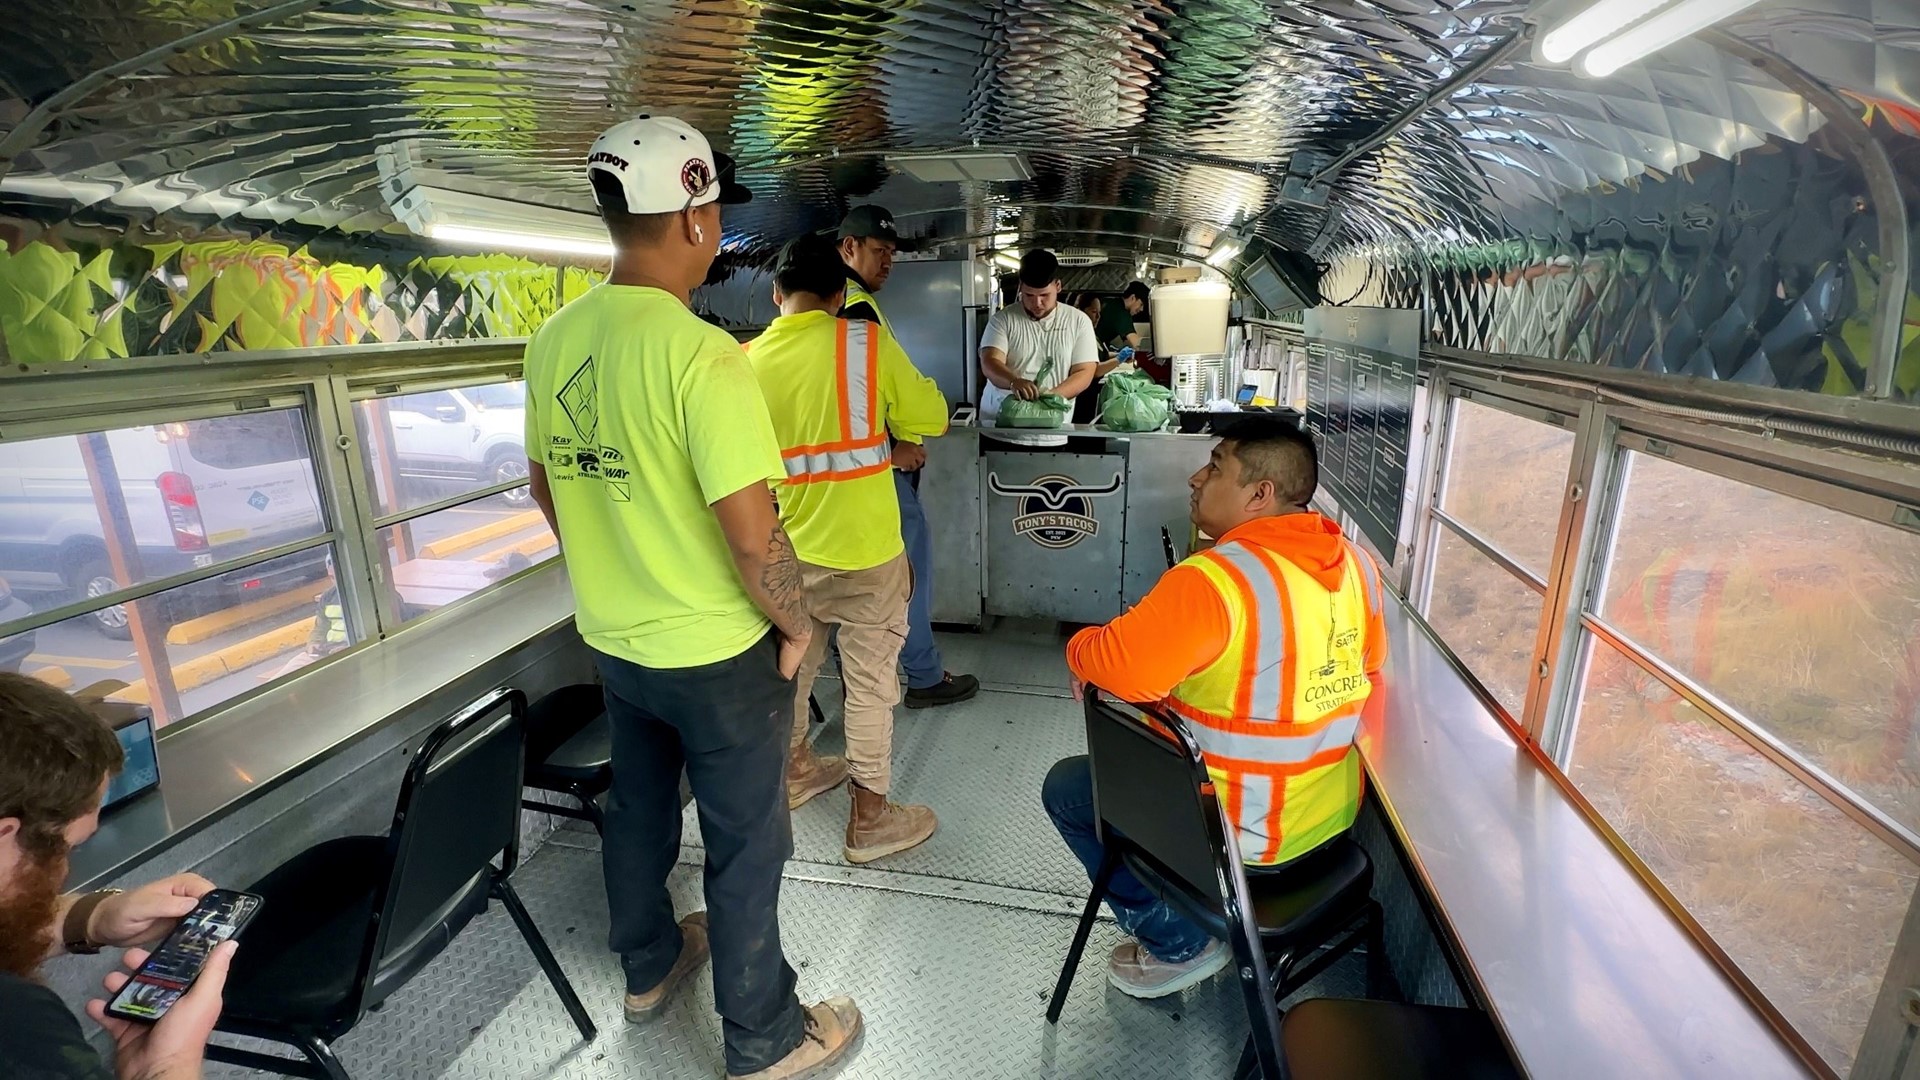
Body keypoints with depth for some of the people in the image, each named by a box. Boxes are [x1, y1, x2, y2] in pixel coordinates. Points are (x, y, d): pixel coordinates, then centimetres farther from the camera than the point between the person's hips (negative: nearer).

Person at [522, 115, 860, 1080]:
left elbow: (545, 482, 10)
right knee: (745, 845, 11)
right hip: (716, 651, -7)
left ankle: (649, 965, 50)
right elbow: (752, 535, -27)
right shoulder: (701, 352, -25)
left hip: (611, 636, 7)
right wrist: (798, 624, -10)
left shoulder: (555, 340, -1)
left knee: (638, 809, 26)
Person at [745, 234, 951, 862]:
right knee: (870, 680, 7)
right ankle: (870, 819, 19)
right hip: (864, 548, -4)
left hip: (789, 547, 4)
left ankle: (796, 770, 42)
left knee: (793, 665, 22)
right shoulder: (867, 342, -13)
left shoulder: (748, 361, -2)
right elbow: (930, 418, -5)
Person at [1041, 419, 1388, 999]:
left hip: (1241, 834, -8)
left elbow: (1122, 669, -34)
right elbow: (1369, 664, 12)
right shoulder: (1357, 563, -3)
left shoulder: (1216, 579, -28)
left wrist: (1080, 648, -11)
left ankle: (1177, 943, 14)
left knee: (1065, 788, 10)